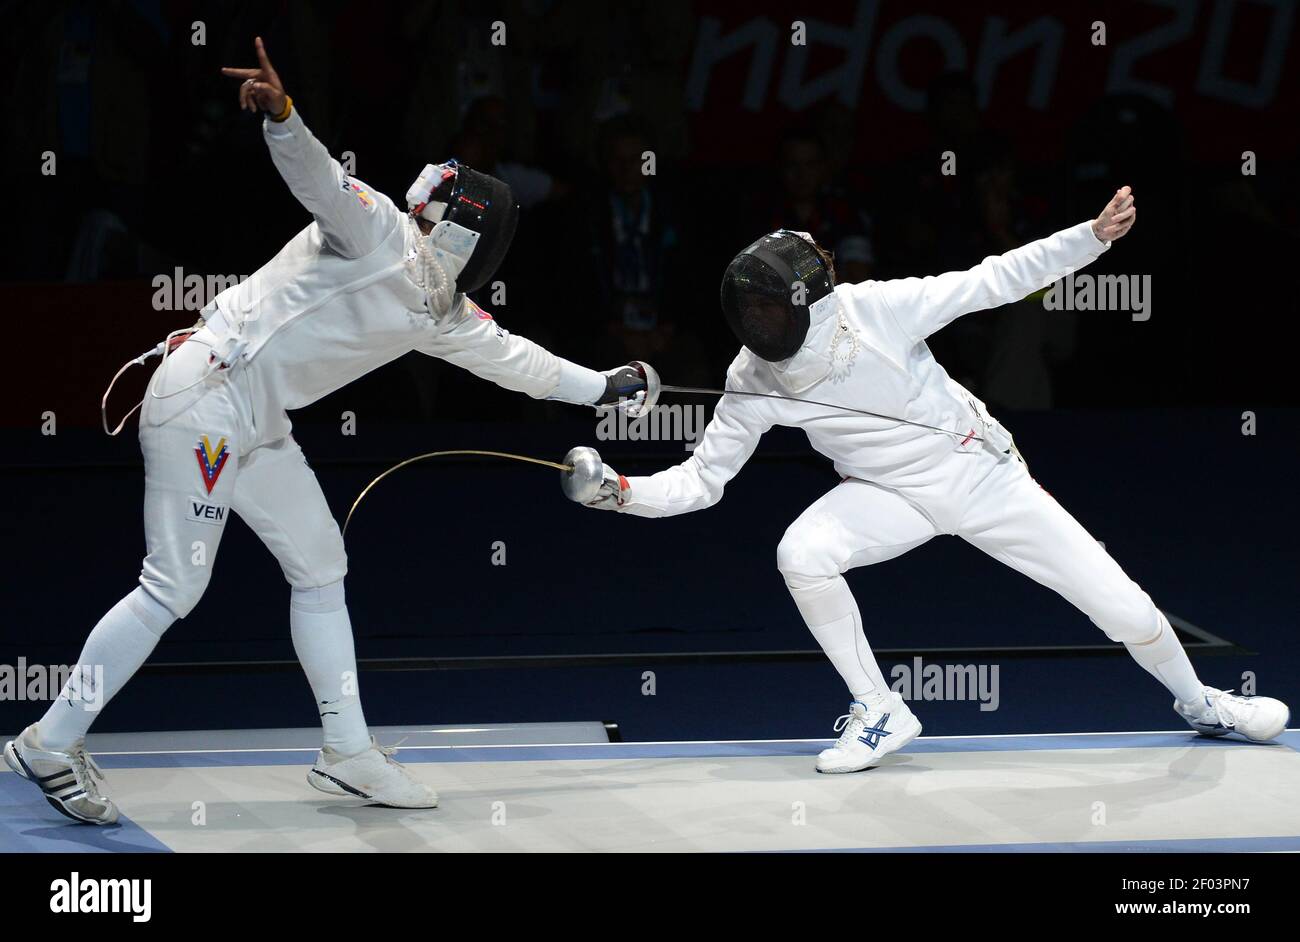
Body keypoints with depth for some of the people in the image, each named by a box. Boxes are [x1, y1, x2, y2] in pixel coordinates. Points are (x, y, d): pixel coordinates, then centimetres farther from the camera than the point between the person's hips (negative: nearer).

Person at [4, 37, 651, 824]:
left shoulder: (438, 304, 14)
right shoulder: (377, 229, -11)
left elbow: (509, 356, 26)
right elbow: (321, 180, -29)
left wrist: (602, 387, 31)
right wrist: (281, 113, -48)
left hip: (257, 423, 10)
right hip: (204, 399, -10)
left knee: (320, 568, 14)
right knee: (174, 589, -8)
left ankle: (349, 755, 23)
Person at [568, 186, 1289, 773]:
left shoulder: (874, 308, -25)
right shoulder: (754, 379, -16)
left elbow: (993, 282, -18)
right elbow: (701, 479, -9)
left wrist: (1094, 235, -25)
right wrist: (623, 493, -27)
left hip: (983, 476, -2)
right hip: (892, 495, 2)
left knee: (1126, 611, -4)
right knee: (800, 555, -30)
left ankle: (1197, 703, 29)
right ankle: (879, 712, -10)